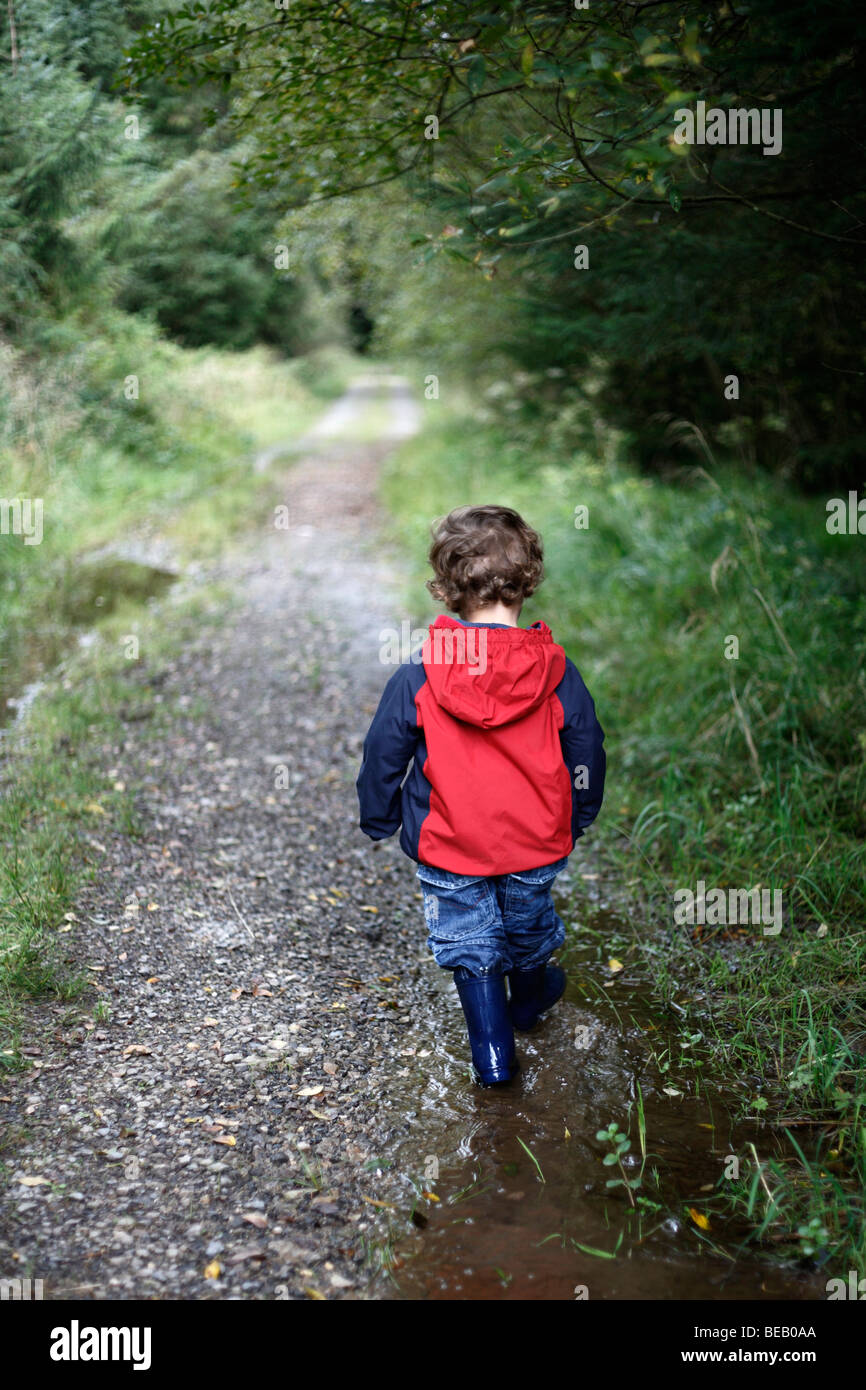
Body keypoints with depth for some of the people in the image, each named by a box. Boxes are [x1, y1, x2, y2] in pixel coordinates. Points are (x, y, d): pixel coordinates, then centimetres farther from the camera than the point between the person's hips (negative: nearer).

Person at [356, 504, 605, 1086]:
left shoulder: (417, 677, -18)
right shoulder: (556, 673, -14)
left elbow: (384, 756, -7)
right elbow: (586, 755, -2)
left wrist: (379, 819, 11)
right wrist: (577, 818, 16)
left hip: (448, 847, -2)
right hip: (537, 842, 2)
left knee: (469, 943, 17)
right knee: (528, 925, 28)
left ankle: (494, 1053, 21)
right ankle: (529, 997, 55)